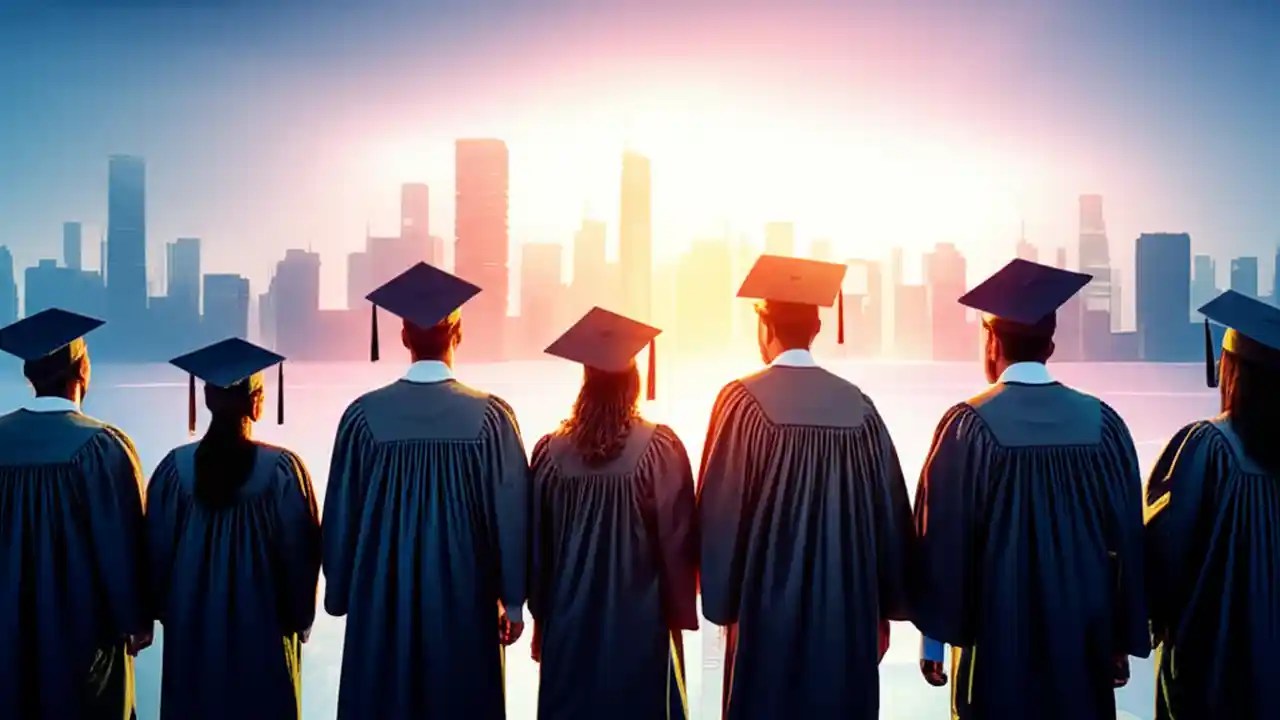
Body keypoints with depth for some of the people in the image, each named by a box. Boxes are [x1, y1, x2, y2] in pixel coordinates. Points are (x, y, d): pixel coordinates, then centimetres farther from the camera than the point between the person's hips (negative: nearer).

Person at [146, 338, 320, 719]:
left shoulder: (176, 467, -9)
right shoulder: (282, 469, -16)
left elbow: (156, 552, 0)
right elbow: (301, 555, -11)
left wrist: (165, 612, 15)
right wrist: (299, 619, 3)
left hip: (191, 628, 3)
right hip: (262, 627, -2)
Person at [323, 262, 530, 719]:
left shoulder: (364, 415, -7)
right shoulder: (490, 416, -10)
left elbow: (341, 515, 0)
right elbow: (511, 515, -8)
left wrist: (340, 595, 13)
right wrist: (513, 600, 3)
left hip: (381, 598, 1)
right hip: (463, 596, -1)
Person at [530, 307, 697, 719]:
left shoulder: (551, 451, -5)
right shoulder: (660, 448, -12)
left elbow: (537, 545, 2)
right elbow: (678, 539, -9)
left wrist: (541, 614, 13)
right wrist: (680, 612, 2)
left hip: (570, 619, 2)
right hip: (639, 619, -2)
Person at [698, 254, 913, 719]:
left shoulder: (744, 400, -9)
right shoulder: (858, 406, 1)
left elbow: (721, 511, -9)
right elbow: (890, 513, 4)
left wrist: (724, 605, 1)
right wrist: (884, 610, 14)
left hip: (768, 605, -3)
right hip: (847, 606, 3)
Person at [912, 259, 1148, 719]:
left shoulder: (968, 426, -13)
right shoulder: (1103, 423, -3)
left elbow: (941, 540, -10)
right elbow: (1128, 538, 2)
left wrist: (934, 638, 1)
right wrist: (1122, 643, 12)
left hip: (996, 640, -3)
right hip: (1084, 639, 3)